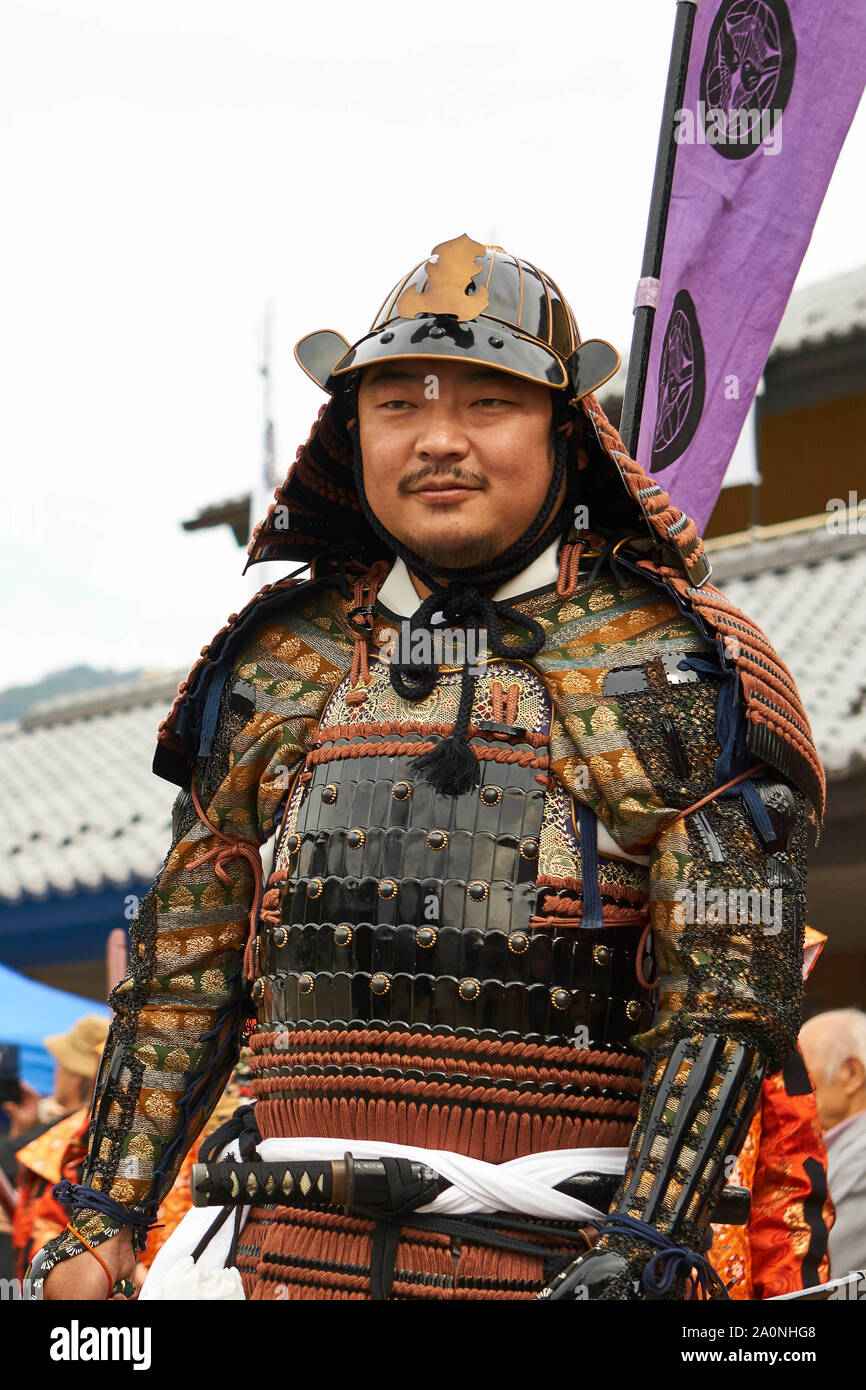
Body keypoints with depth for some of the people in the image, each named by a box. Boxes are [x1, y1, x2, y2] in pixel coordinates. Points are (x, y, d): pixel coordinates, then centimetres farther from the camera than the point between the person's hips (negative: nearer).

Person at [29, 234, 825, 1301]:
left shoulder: (683, 670, -3)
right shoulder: (277, 667, 9)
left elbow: (729, 994, -8)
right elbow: (184, 966, 14)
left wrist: (643, 1249, -17)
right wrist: (102, 1218, 10)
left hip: (570, 1256, -3)